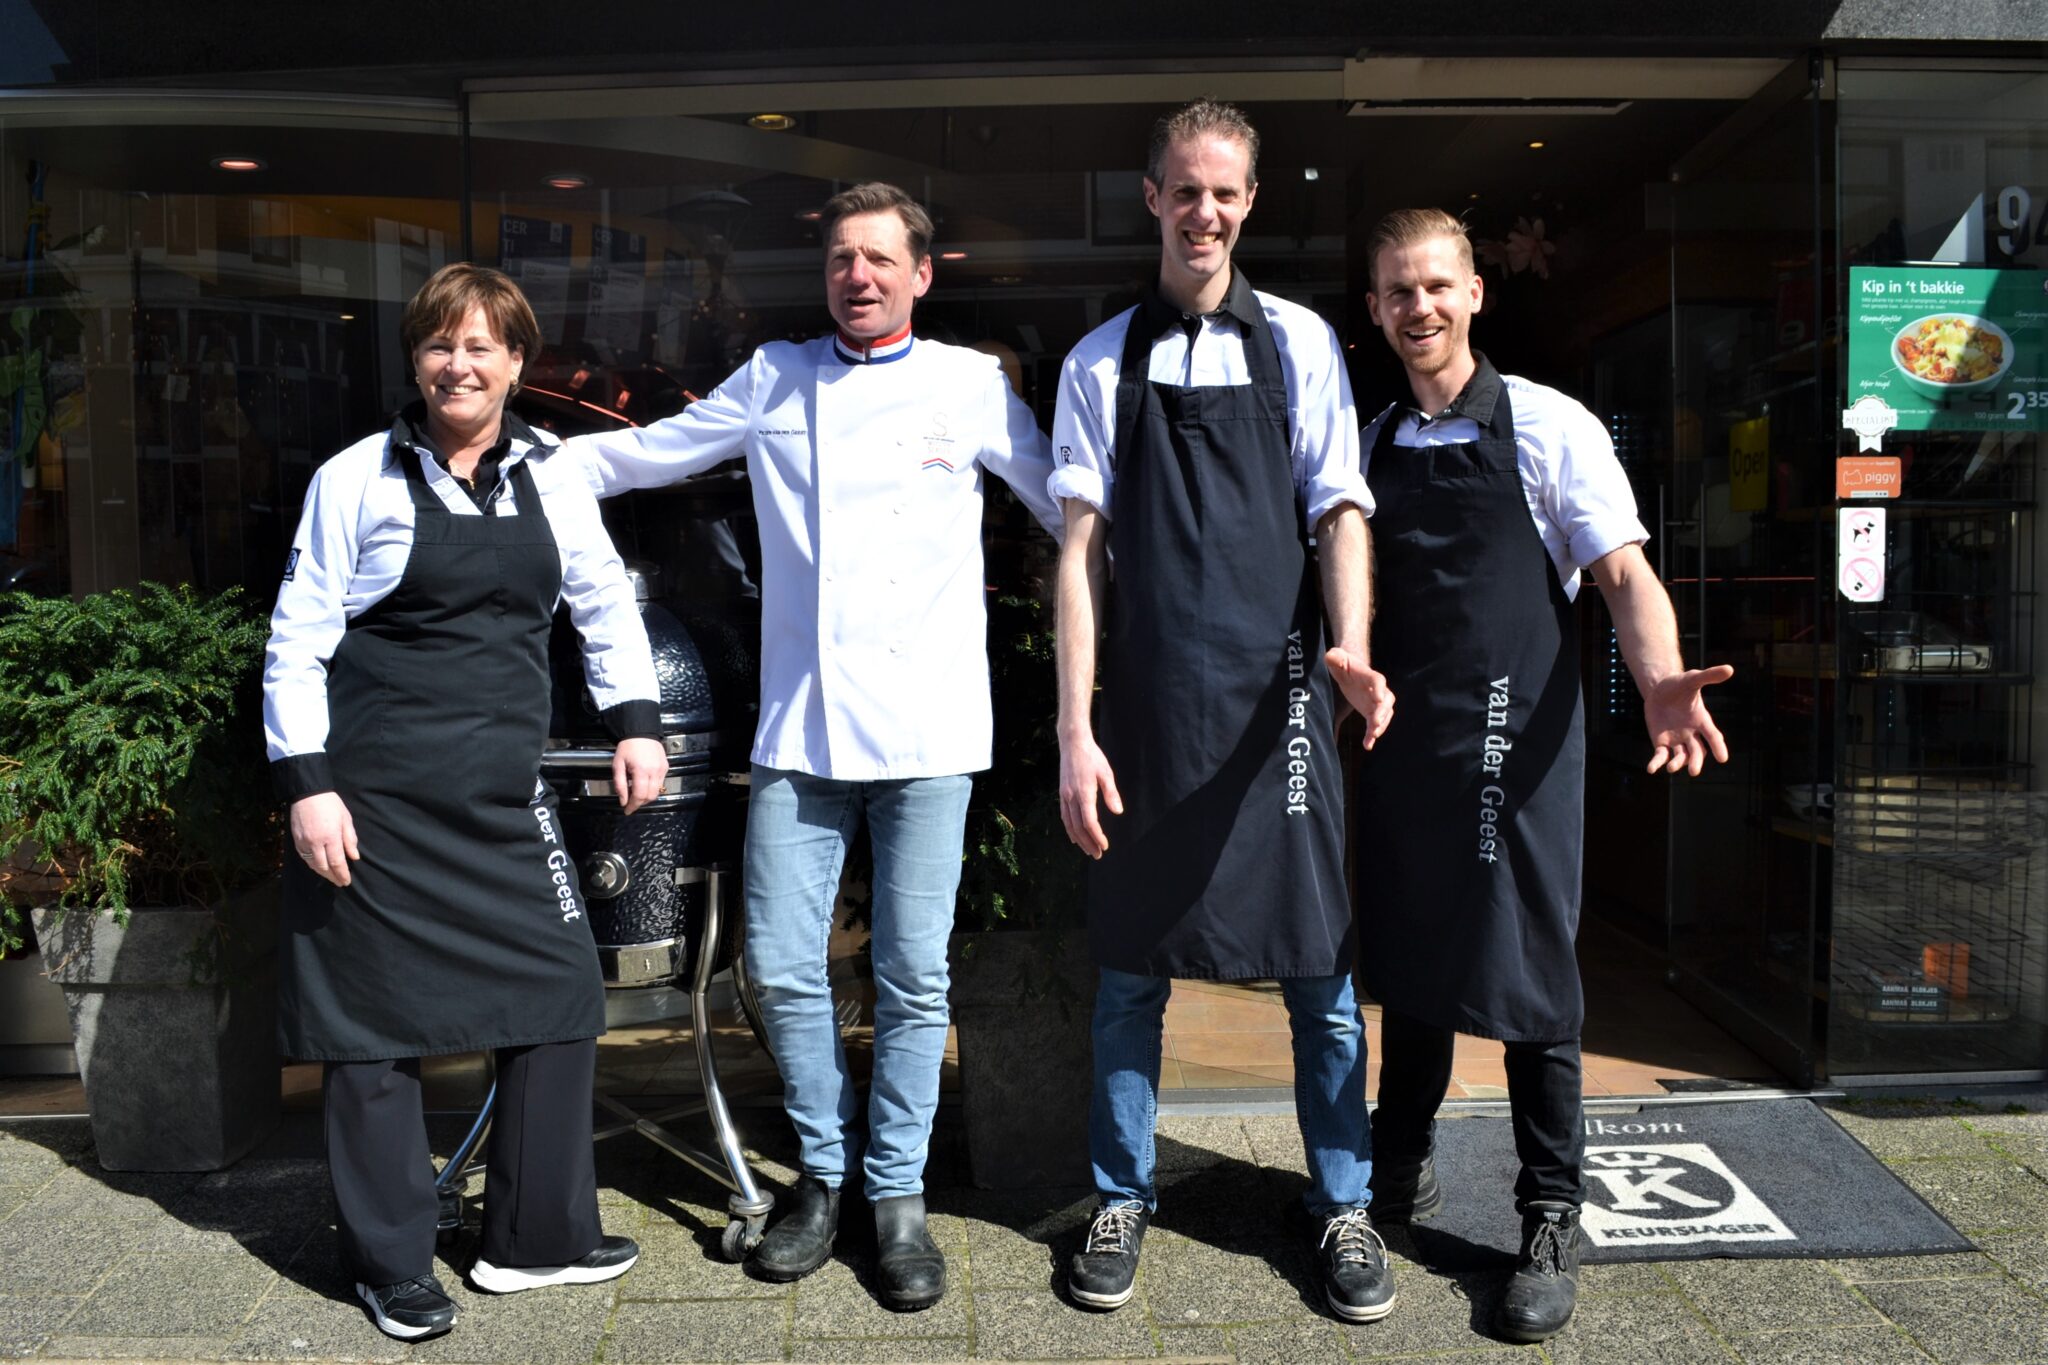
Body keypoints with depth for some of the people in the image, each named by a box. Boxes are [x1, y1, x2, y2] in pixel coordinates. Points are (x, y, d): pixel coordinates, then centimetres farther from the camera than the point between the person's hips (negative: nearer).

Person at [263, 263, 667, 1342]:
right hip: (375, 796, -4)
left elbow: (604, 601, 17)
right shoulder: (357, 479, -3)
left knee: (560, 995, 4)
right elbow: (298, 641, -3)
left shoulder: (550, 476, 7)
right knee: (376, 1021, 4)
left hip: (503, 796, 4)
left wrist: (635, 719, 6)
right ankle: (392, 1265, 21)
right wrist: (307, 785, -9)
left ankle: (534, 1238, 21)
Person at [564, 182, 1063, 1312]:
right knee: (781, 966, 2)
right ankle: (823, 1174, 25)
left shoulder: (971, 384, 6)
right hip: (800, 730, 2)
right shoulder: (775, 381, 12)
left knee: (913, 977, 3)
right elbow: (640, 454, 19)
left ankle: (897, 1193, 21)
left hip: (927, 730, -2)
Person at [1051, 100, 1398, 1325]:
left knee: (1319, 966, 6)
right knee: (1131, 963, 9)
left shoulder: (1300, 343, 7)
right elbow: (1082, 546, 2)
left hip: (1276, 696, 0)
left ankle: (1343, 1203, 25)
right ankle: (1124, 1198, 28)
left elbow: (1340, 514, 2)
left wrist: (1352, 649, -18)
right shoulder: (1102, 362, 7)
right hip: (1146, 703, 1)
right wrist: (1075, 729, -4)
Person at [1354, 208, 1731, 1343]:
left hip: (1515, 739, -4)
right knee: (1406, 960, 14)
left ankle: (1550, 1219, 15)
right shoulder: (1371, 444, 11)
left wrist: (1659, 682, -25)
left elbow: (1623, 573, -7)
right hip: (1402, 738, 4)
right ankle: (1401, 1170, 33)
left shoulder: (1549, 427, -2)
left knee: (1526, 975, -1)